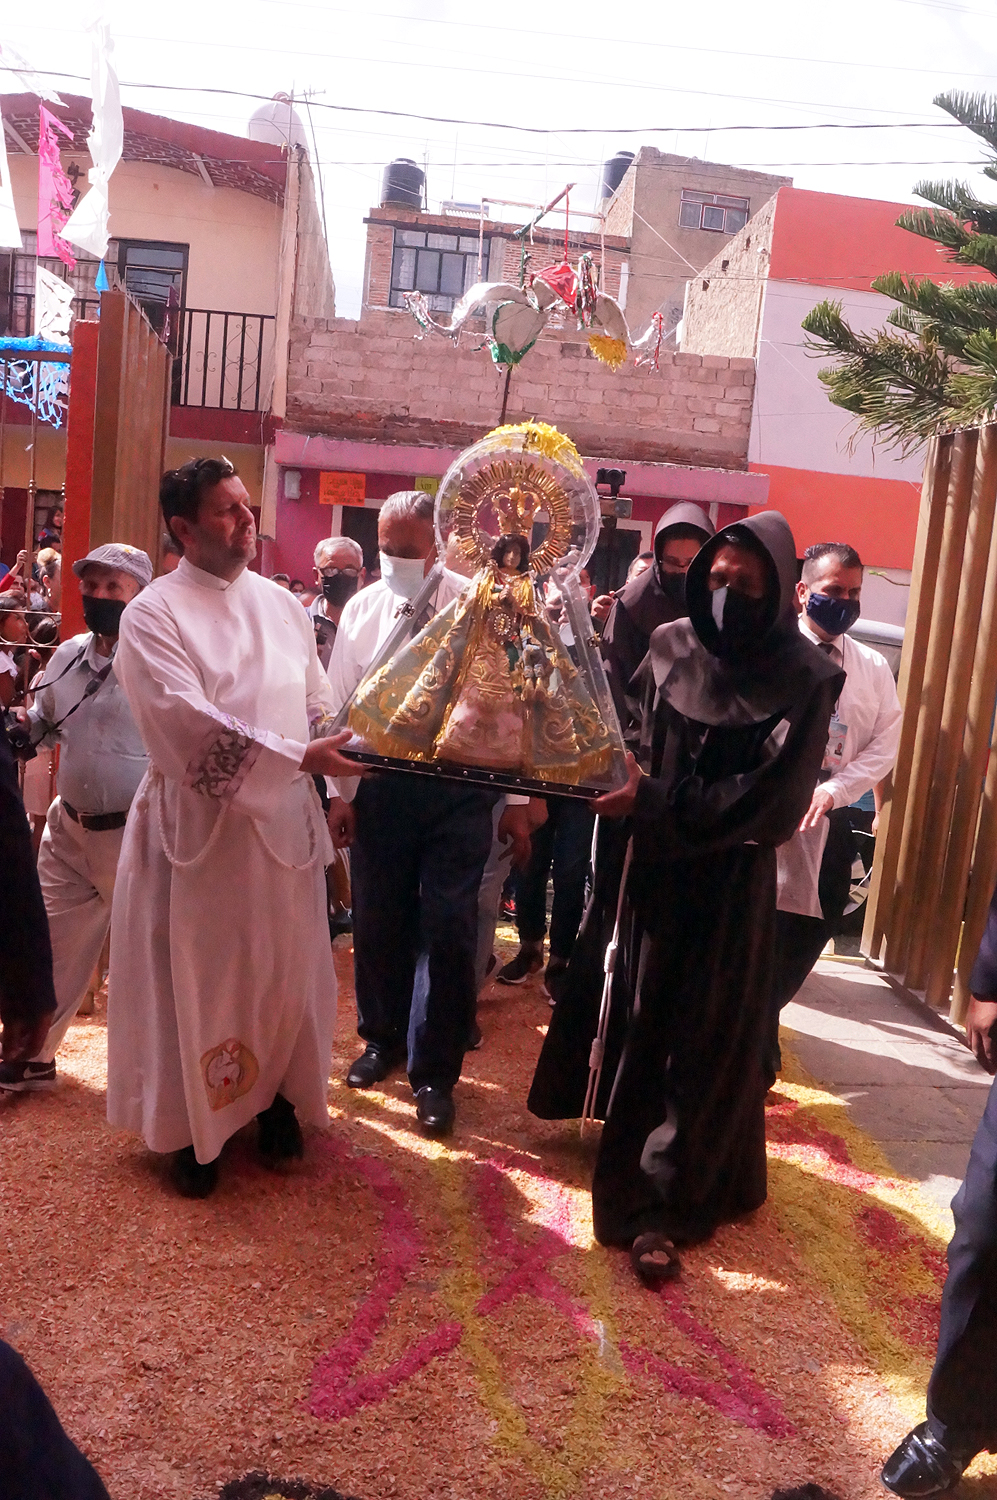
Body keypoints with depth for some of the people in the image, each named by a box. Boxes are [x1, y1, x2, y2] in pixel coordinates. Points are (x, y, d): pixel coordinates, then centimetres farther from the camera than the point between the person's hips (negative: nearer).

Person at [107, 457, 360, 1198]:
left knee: (287, 971, 13)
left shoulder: (280, 603, 8)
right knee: (199, 979, 7)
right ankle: (195, 1128, 25)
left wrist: (329, 753, -8)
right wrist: (298, 756, -23)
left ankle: (276, 1098, 34)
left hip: (286, 819, 5)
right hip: (201, 825, -4)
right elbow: (191, 724, -20)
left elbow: (316, 701, 11)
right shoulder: (153, 615, -9)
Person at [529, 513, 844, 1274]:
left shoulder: (804, 679, -13)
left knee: (702, 1040, 5)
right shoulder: (671, 646, -1)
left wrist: (653, 803, -22)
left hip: (726, 886, -4)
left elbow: (770, 800, -18)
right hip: (647, 865, 5)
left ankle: (664, 1199, 17)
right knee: (631, 1016, 17)